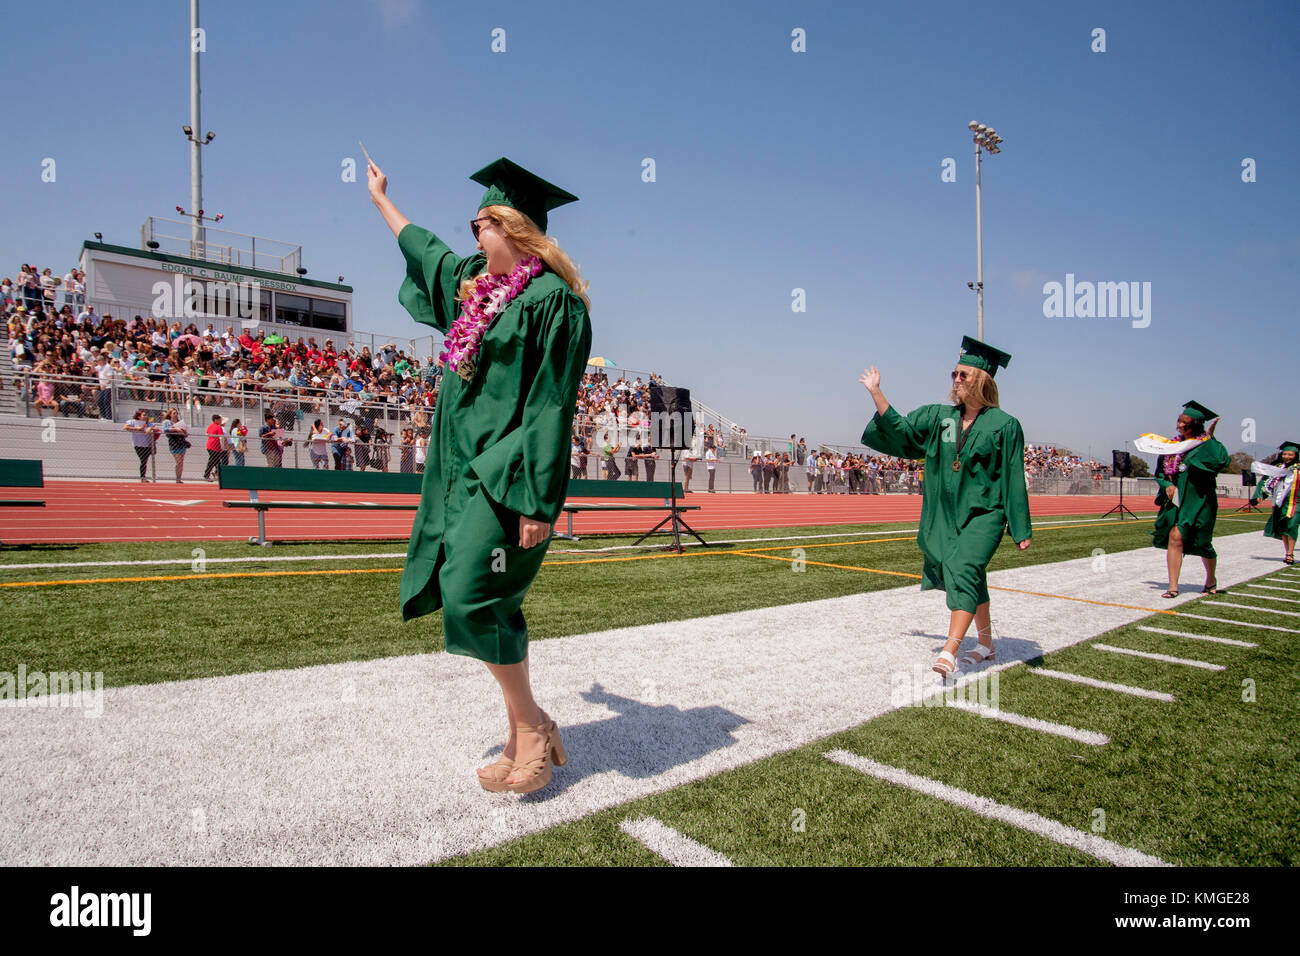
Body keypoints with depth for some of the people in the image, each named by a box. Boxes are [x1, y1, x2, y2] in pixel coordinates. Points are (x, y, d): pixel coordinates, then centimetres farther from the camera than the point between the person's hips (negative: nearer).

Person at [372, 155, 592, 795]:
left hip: (508, 476, -9)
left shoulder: (550, 300, -11)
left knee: (473, 595, -13)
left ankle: (530, 726, 4)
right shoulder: (475, 284, 15)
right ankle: (527, 727, 19)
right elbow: (421, 247, 35)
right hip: (465, 470, 9)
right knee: (483, 603, 8)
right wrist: (379, 197, 49)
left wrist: (537, 500, -22)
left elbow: (550, 406, -18)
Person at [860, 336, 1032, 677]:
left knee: (962, 571, -22)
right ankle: (986, 644, 33)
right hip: (947, 514, 5)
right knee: (972, 578, 17)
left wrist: (1020, 530, -6)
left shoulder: (1004, 425, -8)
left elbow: (1014, 480, -7)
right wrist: (876, 392, -2)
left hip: (984, 514, -5)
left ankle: (948, 654, -26)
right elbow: (899, 430, 3)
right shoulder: (938, 417, 6)